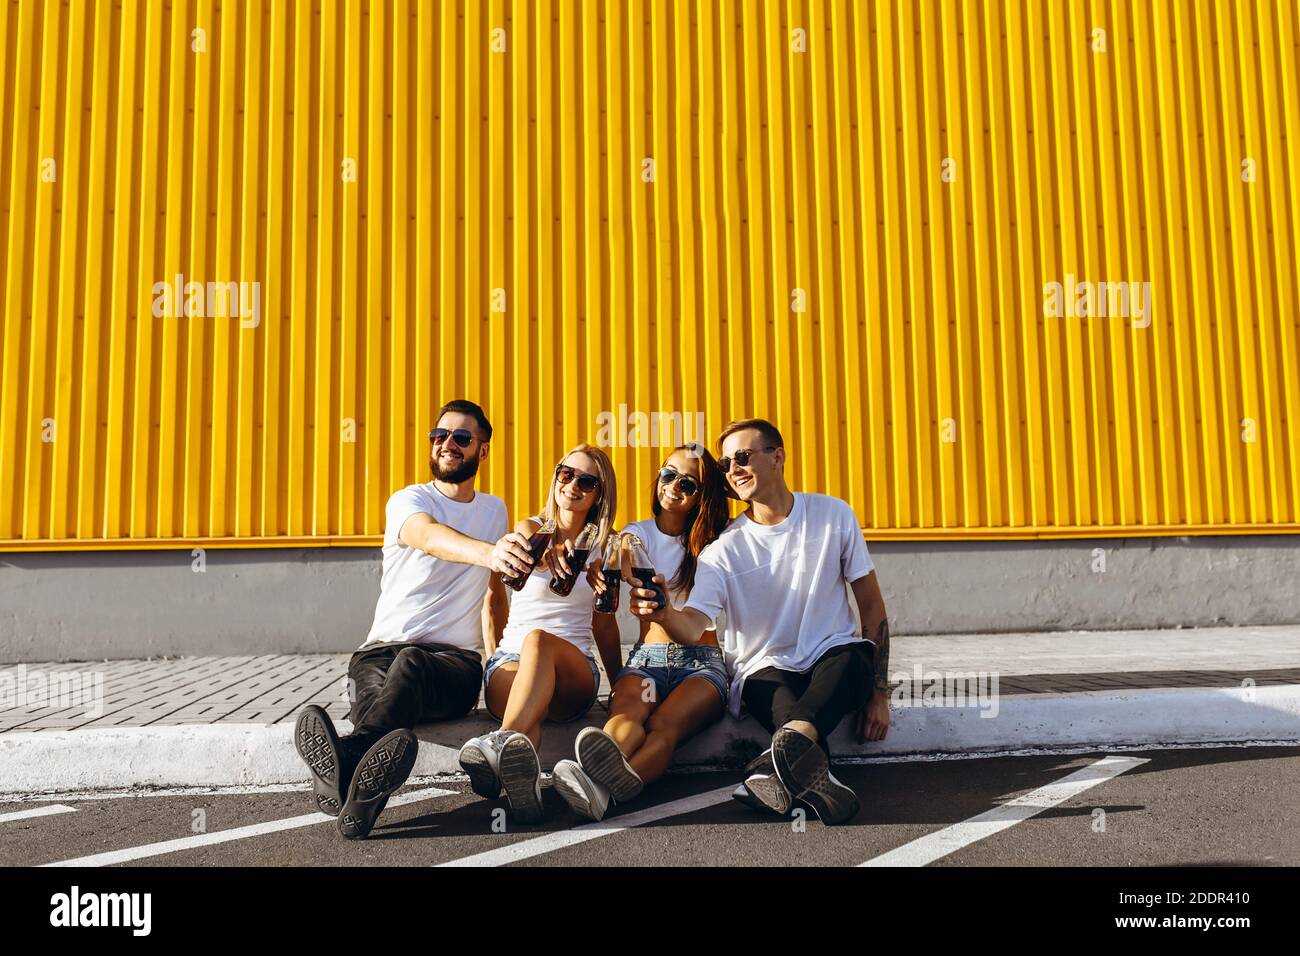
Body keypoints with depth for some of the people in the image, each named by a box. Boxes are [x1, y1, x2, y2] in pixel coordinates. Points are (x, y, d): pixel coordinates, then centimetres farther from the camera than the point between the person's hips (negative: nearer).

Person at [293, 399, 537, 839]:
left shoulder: (494, 509, 18)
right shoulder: (409, 500, 3)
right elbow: (430, 536, -24)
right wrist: (488, 553, -46)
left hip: (456, 660, 1)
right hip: (382, 649, -1)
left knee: (411, 663, -38)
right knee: (376, 690, -39)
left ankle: (343, 764, -66)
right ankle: (361, 791, -70)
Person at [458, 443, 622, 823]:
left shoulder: (601, 547, 14)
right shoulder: (530, 528, 10)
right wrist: (546, 552, -42)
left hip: (575, 672, 0)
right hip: (511, 661, 1)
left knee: (539, 641, -39)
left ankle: (501, 742, -66)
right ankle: (522, 779, -70)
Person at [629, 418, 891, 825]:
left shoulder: (834, 516, 1)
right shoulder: (724, 549, -3)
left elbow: (871, 604, 5)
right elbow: (692, 628, -16)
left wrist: (878, 691, -2)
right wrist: (664, 614, -42)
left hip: (833, 664, 0)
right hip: (765, 670, 0)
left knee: (856, 655, -35)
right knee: (772, 690, -36)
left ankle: (780, 760, -60)